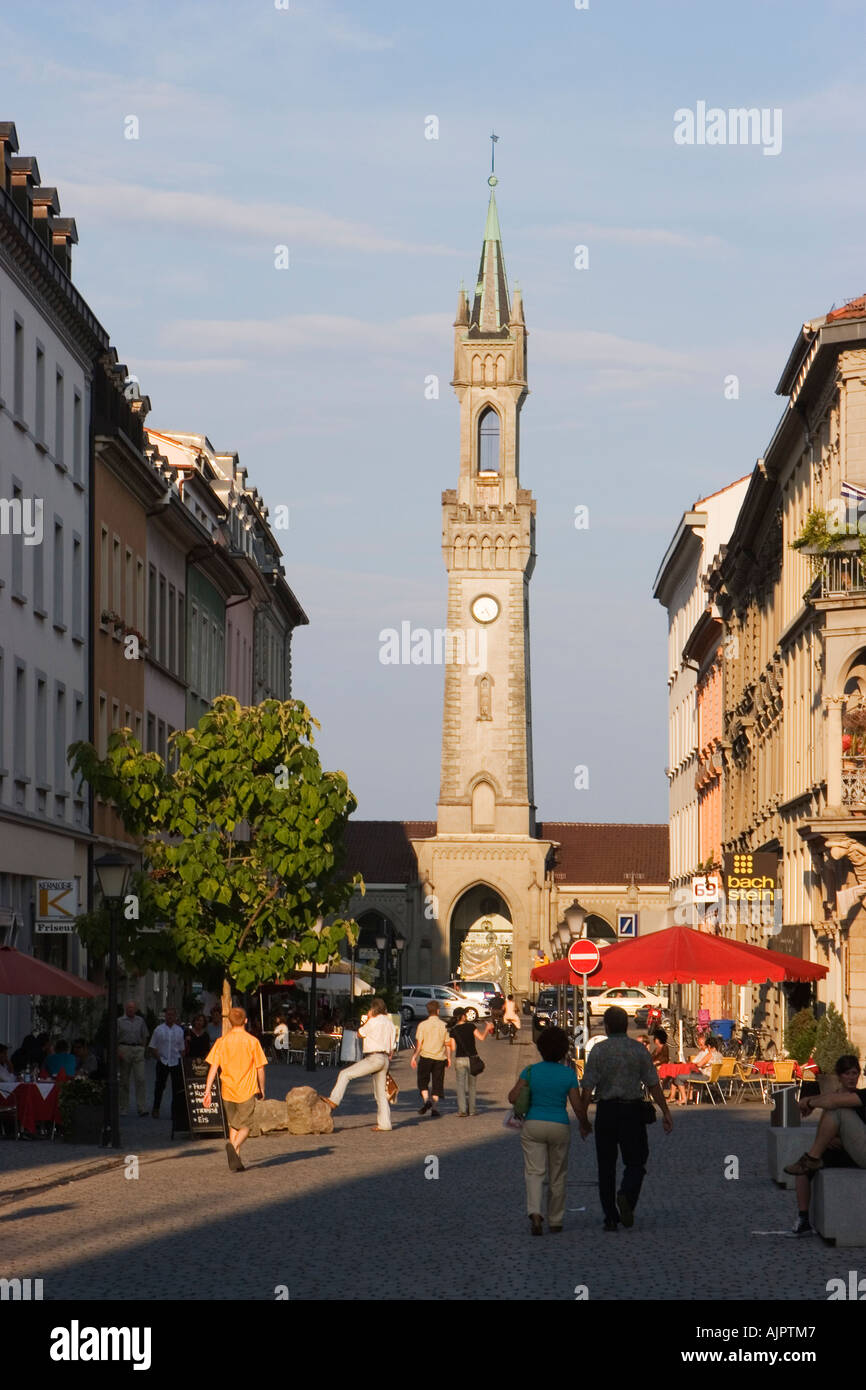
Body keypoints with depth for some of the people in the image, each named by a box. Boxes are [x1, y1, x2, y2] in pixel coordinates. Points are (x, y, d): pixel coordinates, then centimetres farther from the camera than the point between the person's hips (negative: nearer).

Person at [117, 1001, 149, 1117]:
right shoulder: (120, 1021, 6)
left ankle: (142, 1108, -12)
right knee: (124, 1080, 4)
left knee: (141, 1079, -10)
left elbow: (144, 1037, 18)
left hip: (138, 1050, 1)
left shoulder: (140, 1021, 14)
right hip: (124, 1049, -1)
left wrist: (142, 1049, 6)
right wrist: (118, 1052, -9)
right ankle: (123, 1108, 13)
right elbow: (115, 1038, 2)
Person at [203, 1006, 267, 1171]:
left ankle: (235, 1162, 12)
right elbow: (260, 1069, -1)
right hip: (247, 1091, -3)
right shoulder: (252, 1041, -5)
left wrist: (207, 1091, -2)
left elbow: (213, 1068, -3)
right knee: (244, 1126, 2)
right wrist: (262, 1089, 13)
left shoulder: (222, 1041, 0)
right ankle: (233, 1146, -28)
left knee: (233, 1125, 16)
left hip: (228, 1090, 3)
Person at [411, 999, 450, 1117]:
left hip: (425, 1056, -1)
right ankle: (434, 1109, 4)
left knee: (423, 1081, 12)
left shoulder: (422, 1025, -6)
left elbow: (418, 1044, -8)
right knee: (437, 1083, 8)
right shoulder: (444, 1026, 0)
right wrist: (449, 1058, 13)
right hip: (440, 1058, 1)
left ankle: (426, 1100, -12)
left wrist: (414, 1057, 0)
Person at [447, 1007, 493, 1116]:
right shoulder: (470, 1026, -6)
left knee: (460, 1085, 5)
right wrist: (487, 1028, 8)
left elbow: (453, 1048, -4)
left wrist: (446, 1044, 18)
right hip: (472, 1058, 0)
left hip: (459, 1059, 0)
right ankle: (471, 1109, 11)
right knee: (471, 1085, 12)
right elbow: (481, 1038, -10)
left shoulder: (453, 1030, -1)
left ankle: (462, 1110, -4)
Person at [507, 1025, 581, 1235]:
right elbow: (577, 1106, -4)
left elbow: (512, 1098, -5)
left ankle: (535, 1213, -27)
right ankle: (555, 1222, 21)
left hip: (533, 1125, 0)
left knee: (535, 1173, -3)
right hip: (559, 1127, 0)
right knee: (557, 1176, 14)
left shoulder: (530, 1071, -4)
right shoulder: (568, 1074, -5)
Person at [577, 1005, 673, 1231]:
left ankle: (611, 1218, 6)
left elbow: (587, 1089, -7)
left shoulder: (599, 1050, -3)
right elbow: (653, 1084, -2)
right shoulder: (639, 1050, 0)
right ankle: (627, 1195, -17)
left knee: (606, 1164, 8)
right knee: (636, 1161, 12)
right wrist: (665, 1113, 4)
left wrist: (583, 1120, 0)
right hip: (633, 1110, 0)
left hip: (606, 1110, 0)